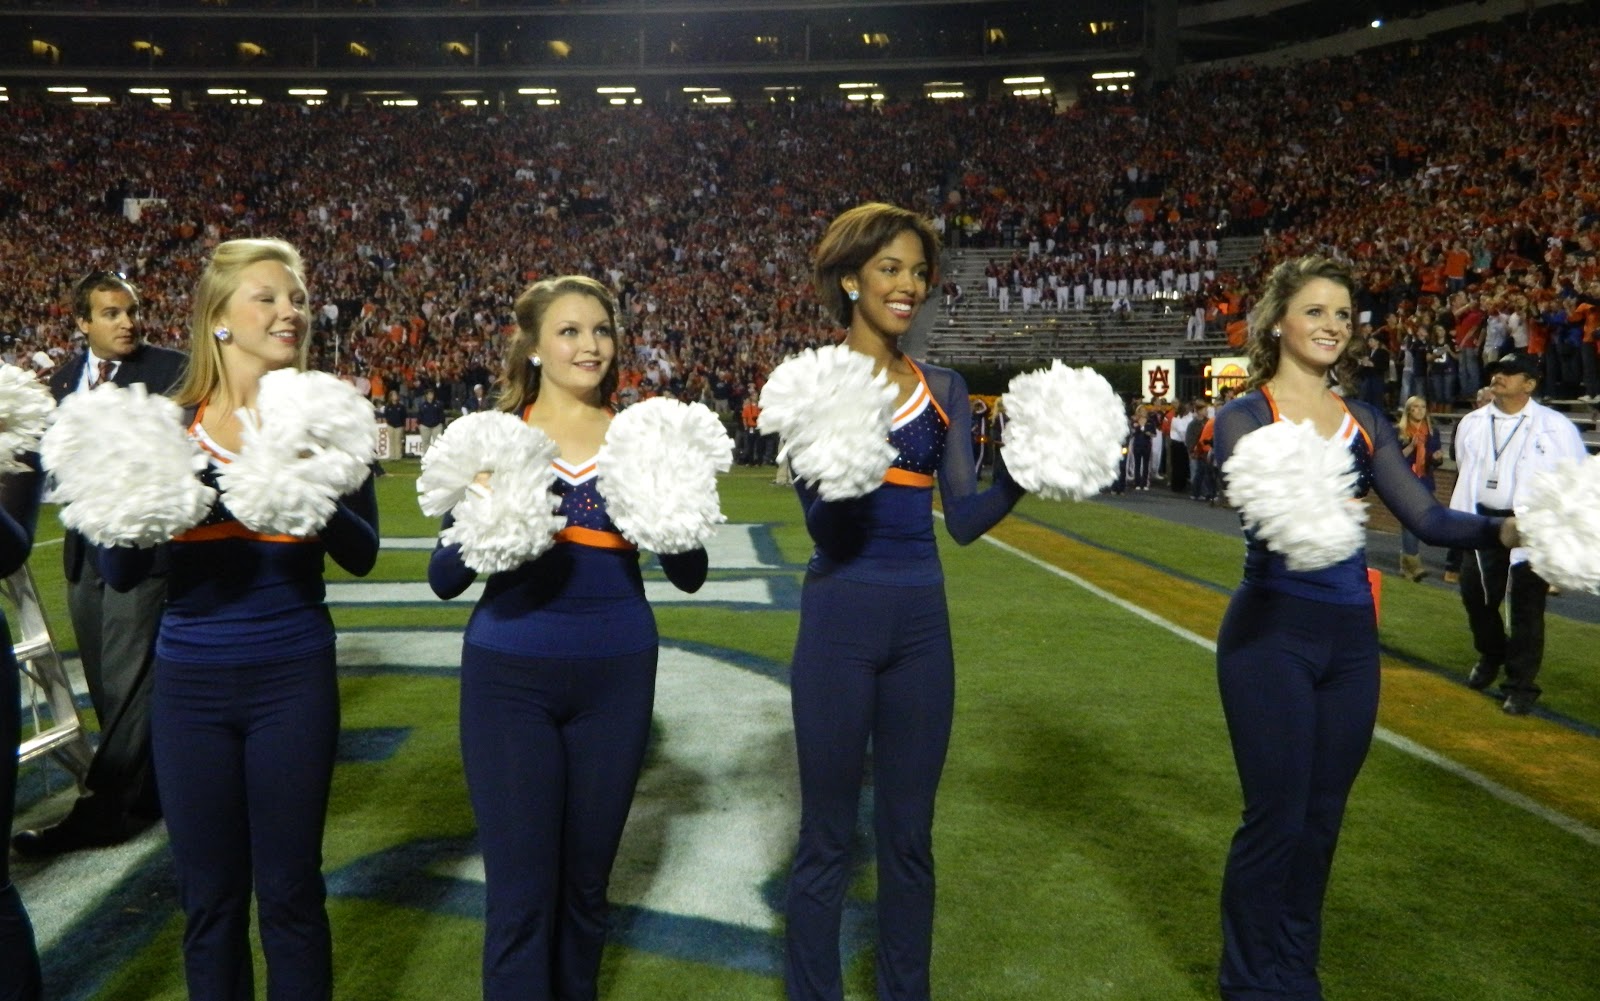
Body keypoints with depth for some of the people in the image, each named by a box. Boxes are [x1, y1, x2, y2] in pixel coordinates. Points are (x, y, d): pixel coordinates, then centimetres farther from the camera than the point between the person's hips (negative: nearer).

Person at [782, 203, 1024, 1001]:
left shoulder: (943, 389, 8)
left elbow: (966, 520, 3)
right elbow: (822, 523, -13)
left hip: (921, 622, 4)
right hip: (840, 617, -4)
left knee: (909, 835, 15)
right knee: (827, 838, 7)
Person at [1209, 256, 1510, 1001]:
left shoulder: (1365, 422, 10)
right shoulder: (1245, 415, -5)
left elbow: (1425, 516, 1)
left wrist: (1505, 529, -16)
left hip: (1351, 635, 5)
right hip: (1271, 635, -5)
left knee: (1321, 818, 14)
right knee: (1276, 818, 0)